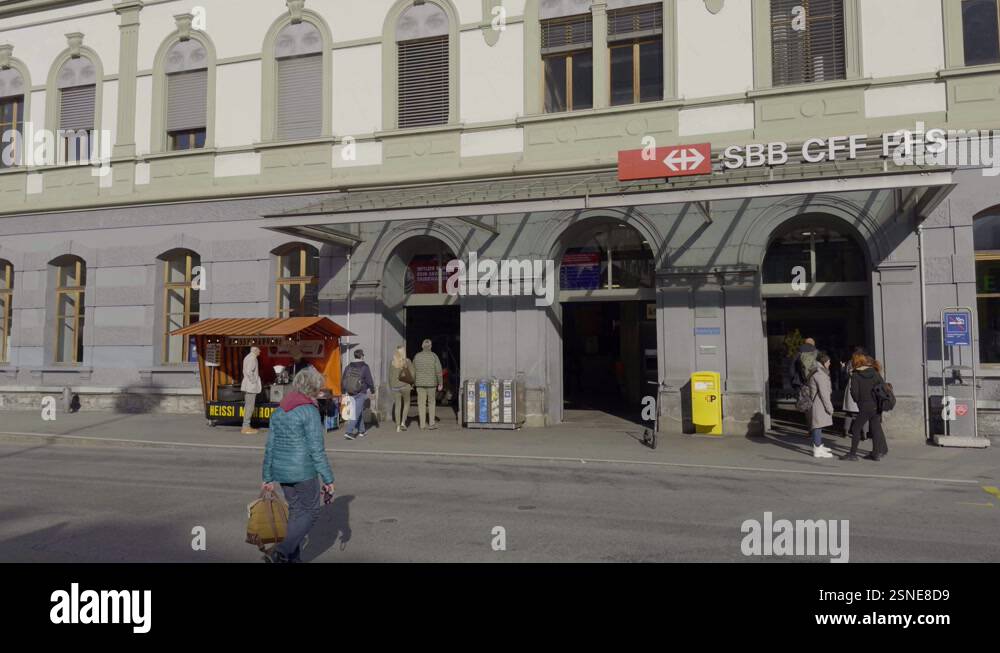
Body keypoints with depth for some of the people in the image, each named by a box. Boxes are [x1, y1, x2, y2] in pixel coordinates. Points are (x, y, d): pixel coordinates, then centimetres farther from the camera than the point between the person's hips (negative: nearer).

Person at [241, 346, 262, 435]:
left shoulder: (248, 357, 15)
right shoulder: (252, 358, -16)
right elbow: (249, 372, -26)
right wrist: (253, 382, -17)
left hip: (247, 385, 11)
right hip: (251, 386, -11)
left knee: (248, 406, 14)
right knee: (250, 407, -7)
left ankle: (246, 426, 20)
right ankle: (246, 428, -4)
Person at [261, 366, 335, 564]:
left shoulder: (280, 410, 7)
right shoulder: (310, 411, -16)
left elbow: (270, 446, 9)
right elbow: (316, 449, -17)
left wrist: (268, 477, 16)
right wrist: (328, 479, -11)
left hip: (282, 470, 7)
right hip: (303, 471, -7)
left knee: (296, 511, 19)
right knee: (310, 512, 8)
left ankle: (294, 557, 24)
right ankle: (281, 552, -2)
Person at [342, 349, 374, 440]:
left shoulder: (348, 367, 4)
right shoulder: (365, 367, -10)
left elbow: (344, 381, 10)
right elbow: (369, 381, -7)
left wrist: (346, 391, 21)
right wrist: (372, 390, 6)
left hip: (351, 393, 6)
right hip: (361, 393, -6)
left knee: (360, 411, 19)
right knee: (357, 413, -4)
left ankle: (361, 431, 25)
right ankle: (349, 432, -13)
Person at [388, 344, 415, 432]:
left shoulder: (392, 363, 0)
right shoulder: (407, 361, -8)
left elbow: (390, 376, 5)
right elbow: (412, 374, -6)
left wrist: (391, 387, 16)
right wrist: (412, 383, 11)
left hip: (395, 387, 2)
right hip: (405, 386, -2)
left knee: (397, 406, 10)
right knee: (406, 403, 18)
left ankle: (398, 426, 9)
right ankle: (403, 422, 6)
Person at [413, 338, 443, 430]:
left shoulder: (417, 356, -1)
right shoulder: (434, 356, -8)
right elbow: (439, 371, -11)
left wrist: (414, 382, 18)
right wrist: (441, 383, -3)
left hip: (420, 383, 2)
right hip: (431, 383, -2)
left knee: (421, 404, 6)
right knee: (432, 402, 13)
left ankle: (422, 425, 7)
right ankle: (431, 423, 10)